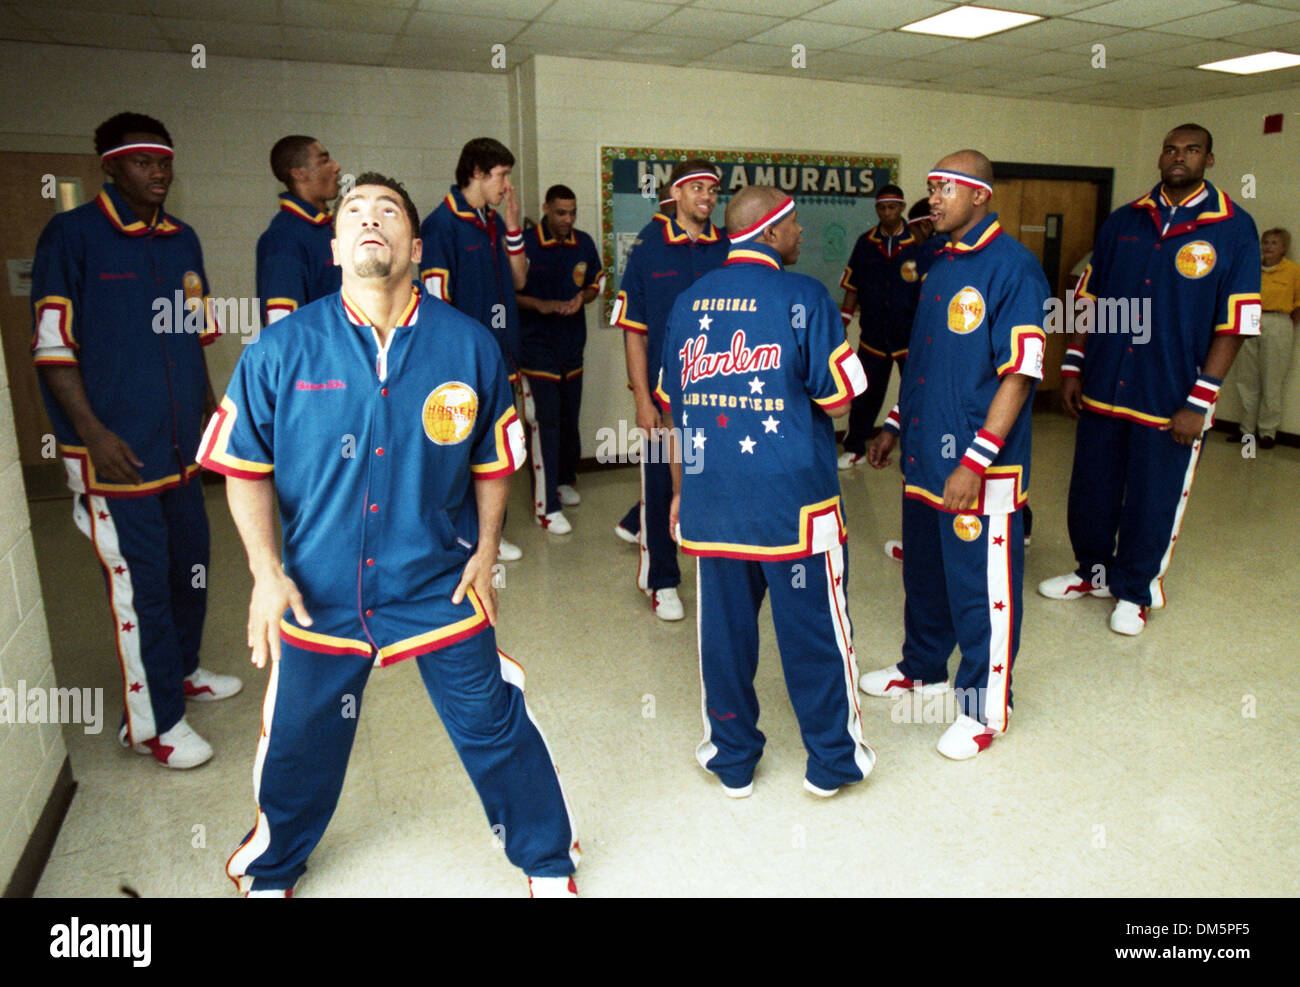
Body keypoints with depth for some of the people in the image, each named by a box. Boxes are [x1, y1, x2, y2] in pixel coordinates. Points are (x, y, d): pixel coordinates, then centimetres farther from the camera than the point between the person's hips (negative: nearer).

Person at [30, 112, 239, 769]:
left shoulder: (183, 240, 11)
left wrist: (210, 412, 17)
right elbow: (51, 345, -9)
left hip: (181, 445, 6)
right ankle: (153, 721, 13)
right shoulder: (71, 235, -6)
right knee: (139, 582, -1)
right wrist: (93, 433, -15)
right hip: (116, 450, -6)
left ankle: (181, 670, 37)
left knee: (189, 562, 15)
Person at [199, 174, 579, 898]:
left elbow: (494, 460, 5)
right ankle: (272, 869, 51)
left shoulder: (469, 345, -5)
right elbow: (245, 467, 0)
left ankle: (549, 859, 37)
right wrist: (267, 572, -7)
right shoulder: (280, 350, -7)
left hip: (440, 586, 0)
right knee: (298, 747, 18)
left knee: (495, 730, 9)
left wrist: (486, 551, 0)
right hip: (318, 592, 1)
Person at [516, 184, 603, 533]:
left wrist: (582, 298, -5)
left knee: (570, 416, 16)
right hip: (537, 345, -5)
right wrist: (540, 305, -20)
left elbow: (594, 283, 17)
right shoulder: (524, 243, -10)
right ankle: (546, 505, -5)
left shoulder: (584, 244, 5)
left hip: (572, 344, 6)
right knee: (545, 422, -9)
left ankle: (565, 480, 37)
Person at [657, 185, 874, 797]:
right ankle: (832, 760, 25)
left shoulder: (689, 303, 8)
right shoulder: (803, 296, -8)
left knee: (723, 628, 13)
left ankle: (733, 760, 27)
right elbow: (838, 401, -9)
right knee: (813, 629, 10)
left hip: (710, 499, 4)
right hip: (792, 497, -4)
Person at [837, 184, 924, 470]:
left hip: (910, 335, -2)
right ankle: (855, 449, 23)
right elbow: (852, 288, 10)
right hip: (873, 335, 3)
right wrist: (843, 325, 7)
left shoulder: (919, 243, -6)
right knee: (865, 395, 10)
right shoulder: (865, 243, 4)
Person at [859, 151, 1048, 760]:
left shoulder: (1012, 267, -13)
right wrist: (895, 426, 18)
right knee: (924, 570, 20)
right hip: (925, 458, 8)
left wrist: (975, 461, -23)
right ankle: (922, 668, 40)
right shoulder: (941, 264, 14)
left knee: (982, 587, 3)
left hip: (980, 469, -8)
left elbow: (1020, 373, -18)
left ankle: (985, 708, 20)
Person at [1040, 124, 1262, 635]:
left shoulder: (1233, 228, -4)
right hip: (1102, 389, 3)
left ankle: (1134, 592, 28)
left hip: (1169, 400, -3)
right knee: (1091, 488, 13)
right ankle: (1093, 571, 35)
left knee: (1153, 498, 8)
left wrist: (1199, 402, -13)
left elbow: (1234, 325, -7)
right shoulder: (1122, 222, 7)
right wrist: (1072, 366, 5)